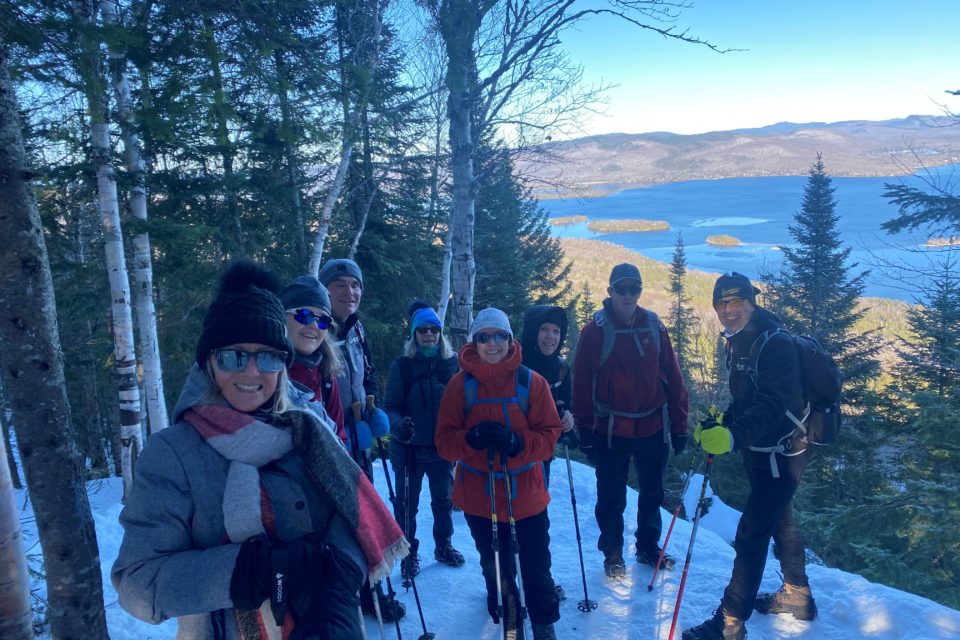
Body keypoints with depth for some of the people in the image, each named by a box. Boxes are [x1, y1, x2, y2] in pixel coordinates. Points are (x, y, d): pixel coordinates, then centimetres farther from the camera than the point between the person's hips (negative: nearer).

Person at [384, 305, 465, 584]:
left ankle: (443, 546, 37)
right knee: (407, 503, 8)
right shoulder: (402, 365, -8)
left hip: (442, 446, 3)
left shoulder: (451, 362, 0)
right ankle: (409, 554, 25)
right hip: (409, 447, -3)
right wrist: (399, 423, -29)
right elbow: (390, 406, -10)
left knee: (444, 499, 17)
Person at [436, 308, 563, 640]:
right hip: (479, 496, 1)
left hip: (526, 493, -1)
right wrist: (472, 438, -26)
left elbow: (549, 436, -6)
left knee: (537, 568, 10)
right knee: (496, 570, 18)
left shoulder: (532, 382, -6)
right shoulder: (460, 384, -5)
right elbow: (445, 441, -6)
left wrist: (517, 443, -25)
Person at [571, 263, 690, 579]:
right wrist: (585, 428, -10)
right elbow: (582, 383, -9)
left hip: (653, 428, 4)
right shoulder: (595, 331, -8)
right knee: (611, 498, 9)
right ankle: (612, 554, 28)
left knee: (652, 493, 18)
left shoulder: (654, 326, 2)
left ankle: (648, 547, 38)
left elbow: (673, 378, 4)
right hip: (611, 431, -3)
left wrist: (678, 425, 3)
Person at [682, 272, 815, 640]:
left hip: (781, 453, -9)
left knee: (751, 534, -7)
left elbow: (772, 404, -32)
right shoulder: (737, 343, 7)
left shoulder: (776, 344, -21)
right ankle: (797, 595, 43)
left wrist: (734, 435, -42)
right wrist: (718, 425, 0)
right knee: (779, 520, 23)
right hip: (759, 451, 10)